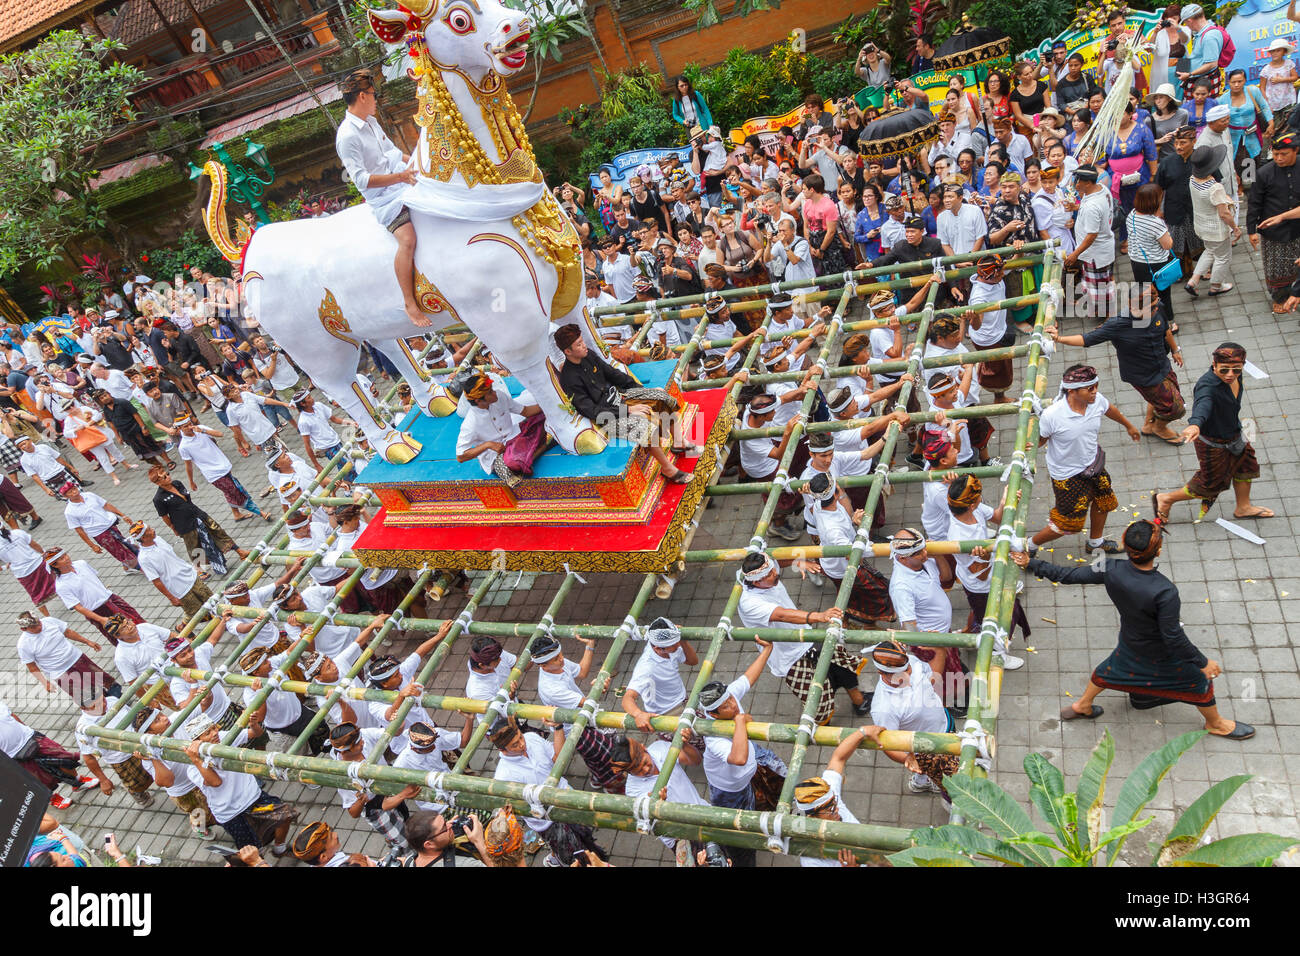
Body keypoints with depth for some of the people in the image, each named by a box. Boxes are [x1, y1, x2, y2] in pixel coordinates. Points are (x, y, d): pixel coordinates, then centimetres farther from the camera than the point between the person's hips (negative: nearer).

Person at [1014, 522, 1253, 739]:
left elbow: (1067, 575, -17)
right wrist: (1203, 662, -13)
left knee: (1110, 669, 32)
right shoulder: (1165, 592, -39)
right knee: (1198, 681, 24)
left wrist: (1030, 564, -5)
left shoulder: (1112, 571, -27)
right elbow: (1173, 637, -29)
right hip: (1163, 655, -4)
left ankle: (1082, 705, 53)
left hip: (1129, 643, 4)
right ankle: (1216, 723, 50)